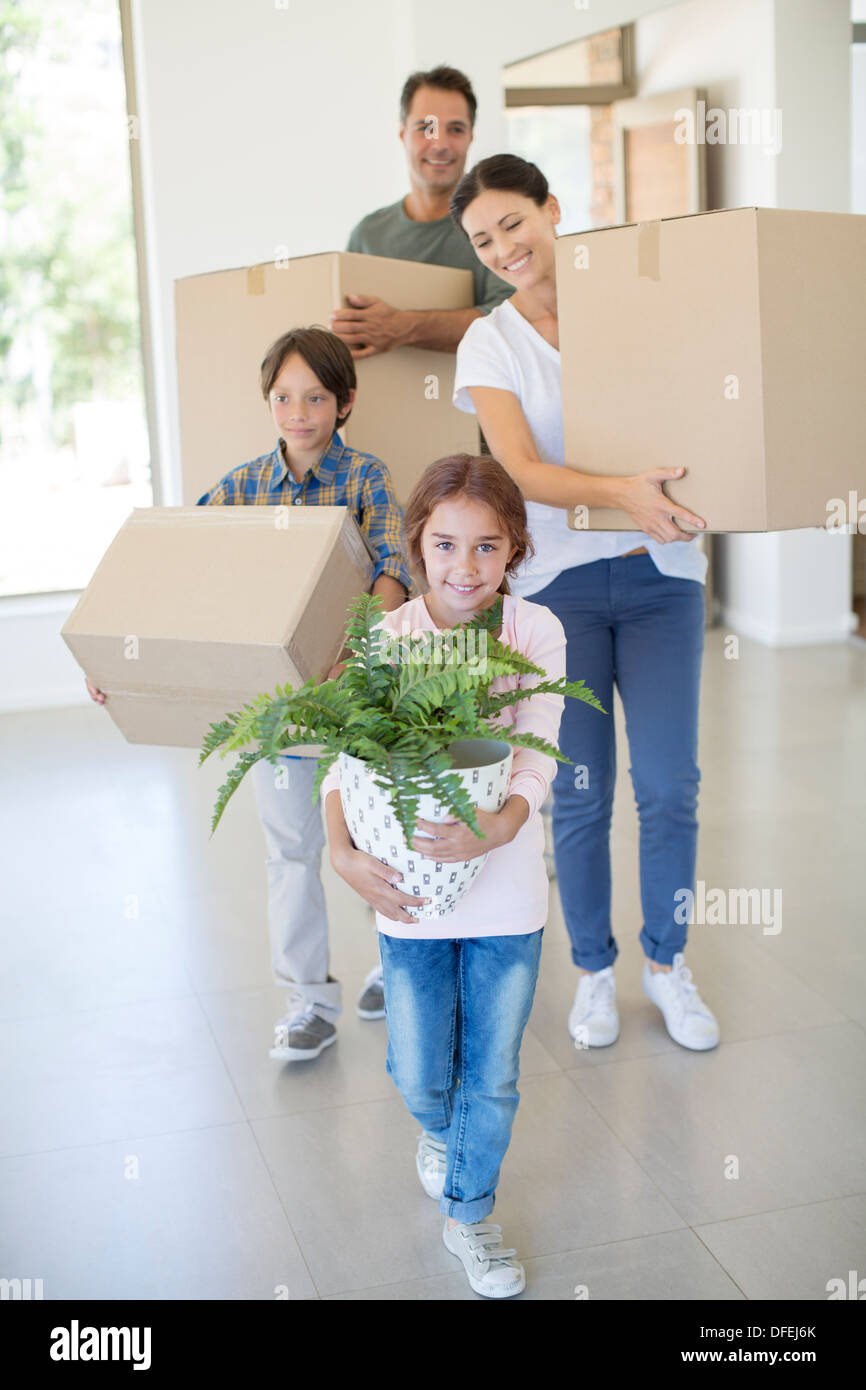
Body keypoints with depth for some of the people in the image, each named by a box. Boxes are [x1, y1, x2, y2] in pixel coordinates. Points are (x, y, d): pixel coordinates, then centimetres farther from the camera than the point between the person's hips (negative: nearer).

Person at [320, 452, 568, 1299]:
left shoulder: (536, 633, -8)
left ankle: (468, 1214, 36)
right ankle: (439, 1129, 49)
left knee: (492, 1076, 11)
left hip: (505, 890, 0)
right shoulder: (383, 640, -7)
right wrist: (342, 852, -24)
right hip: (409, 893, 0)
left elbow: (537, 755, -13)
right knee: (420, 1075, 13)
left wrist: (499, 826, -32)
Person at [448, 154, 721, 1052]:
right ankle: (593, 970, 23)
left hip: (659, 576, 1)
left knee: (669, 784, 0)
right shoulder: (489, 344, 0)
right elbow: (522, 471, -14)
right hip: (557, 583, -1)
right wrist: (622, 494, -31)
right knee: (581, 791, 2)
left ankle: (666, 962, 22)